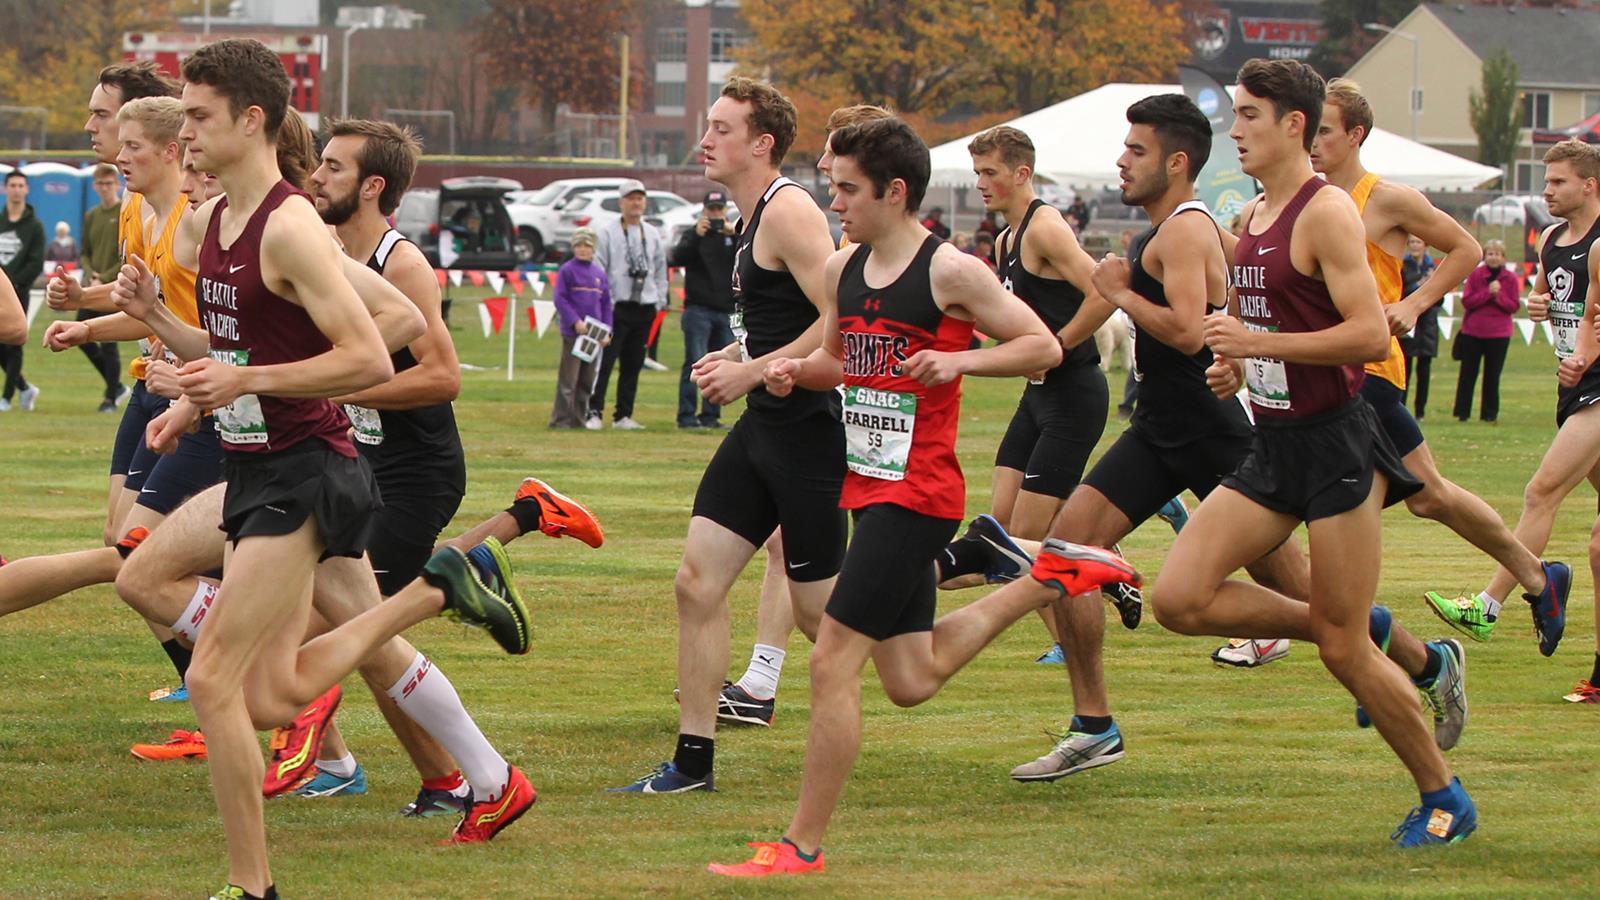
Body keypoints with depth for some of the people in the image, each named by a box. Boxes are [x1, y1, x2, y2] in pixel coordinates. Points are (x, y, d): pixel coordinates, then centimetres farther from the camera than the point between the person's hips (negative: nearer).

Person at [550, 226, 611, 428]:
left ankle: (579, 418, 16)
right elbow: (560, 299, -9)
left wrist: (606, 332, 5)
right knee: (568, 378, -6)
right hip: (572, 333, -5)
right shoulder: (567, 270, -3)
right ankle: (560, 418, -3)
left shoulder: (599, 274, 11)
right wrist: (576, 322, -18)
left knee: (587, 381, 9)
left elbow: (606, 304, 14)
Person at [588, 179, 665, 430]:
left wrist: (660, 301, 10)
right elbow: (598, 270, -3)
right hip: (617, 307, -5)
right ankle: (594, 412, -12)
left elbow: (660, 270, 19)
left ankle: (623, 416, 12)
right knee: (605, 362, -11)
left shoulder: (653, 235, 13)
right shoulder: (608, 234, -1)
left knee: (633, 365, 8)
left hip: (645, 308, 5)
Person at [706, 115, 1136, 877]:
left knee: (833, 663, -12)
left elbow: (1043, 347, -9)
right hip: (869, 491, 9)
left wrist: (958, 361, -23)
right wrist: (796, 371, 3)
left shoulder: (949, 271, -13)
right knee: (911, 681, 17)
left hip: (915, 495, -9)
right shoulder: (843, 269, 9)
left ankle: (802, 846, -6)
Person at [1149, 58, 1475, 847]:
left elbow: (1371, 337, -23)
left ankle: (1444, 798, 13)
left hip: (1335, 445, -8)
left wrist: (1257, 343, -24)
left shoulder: (1328, 213, -14)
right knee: (1180, 600, -5)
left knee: (1344, 651, -5)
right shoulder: (1252, 219, 13)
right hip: (1272, 448, 8)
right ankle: (1360, 632, 13)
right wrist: (1235, 367, 7)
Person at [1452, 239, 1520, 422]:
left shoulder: (1510, 278, 0)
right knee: (1467, 373, 2)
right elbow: (1466, 301, -8)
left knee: (1492, 376, 3)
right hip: (1473, 331, 0)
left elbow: (1515, 306, -2)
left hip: (1499, 334, 0)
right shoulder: (1475, 274, -1)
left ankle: (1490, 413, 10)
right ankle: (1462, 412, 9)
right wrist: (1487, 292, -18)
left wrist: (1499, 295, -17)